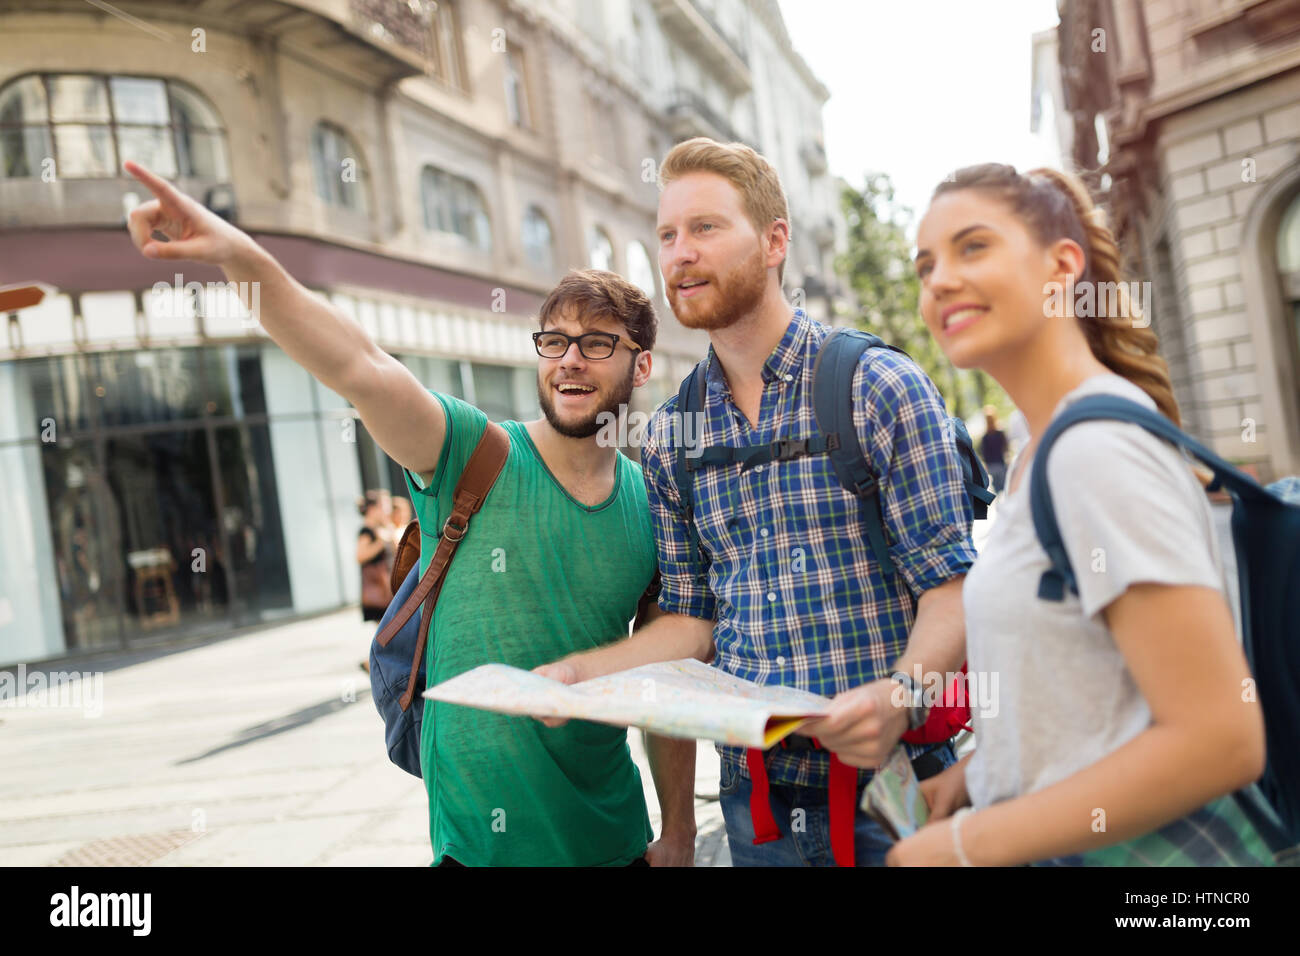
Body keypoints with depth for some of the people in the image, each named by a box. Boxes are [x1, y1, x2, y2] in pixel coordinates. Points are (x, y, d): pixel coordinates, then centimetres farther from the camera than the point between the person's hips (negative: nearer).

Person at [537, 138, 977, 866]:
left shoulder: (881, 387, -8)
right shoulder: (671, 435, 5)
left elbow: (950, 585, -10)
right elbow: (694, 617, 10)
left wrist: (898, 694, -28)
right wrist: (580, 672, -4)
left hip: (889, 780, -4)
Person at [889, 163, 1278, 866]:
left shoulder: (1099, 448, -21)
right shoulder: (1036, 458, 5)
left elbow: (1219, 739, -25)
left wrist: (966, 841, -19)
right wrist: (976, 775, 4)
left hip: (1141, 846, -8)